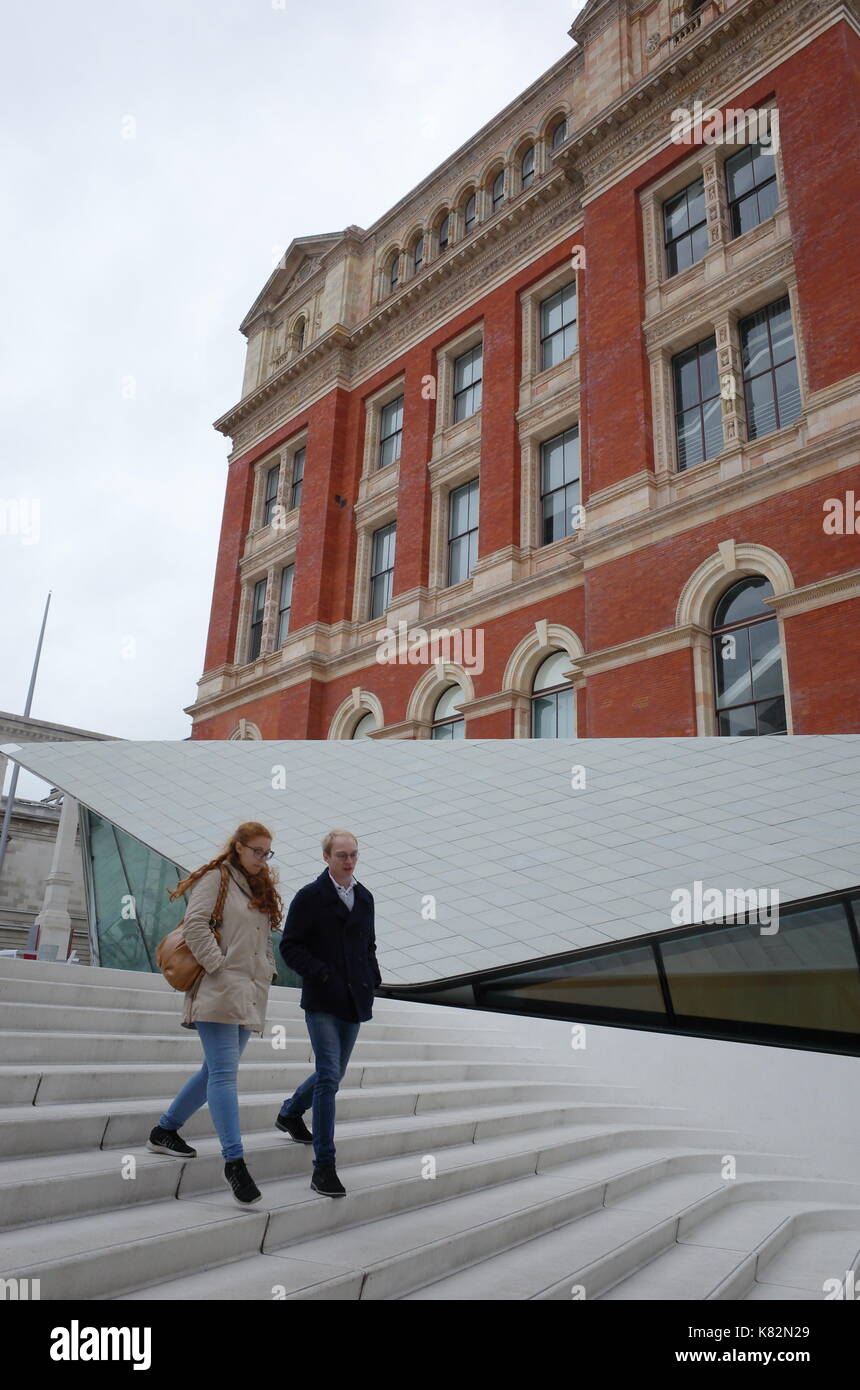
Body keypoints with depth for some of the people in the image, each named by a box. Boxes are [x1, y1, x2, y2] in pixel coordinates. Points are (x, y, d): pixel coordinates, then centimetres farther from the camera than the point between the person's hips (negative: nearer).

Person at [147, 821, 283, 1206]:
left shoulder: (261, 888, 20)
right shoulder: (216, 877, -4)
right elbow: (194, 925, -14)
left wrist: (267, 971, 11)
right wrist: (218, 965, -17)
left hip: (249, 994, 8)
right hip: (218, 990, -8)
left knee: (216, 1070, 13)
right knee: (224, 1073, -11)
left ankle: (164, 1130, 28)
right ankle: (234, 1161, -10)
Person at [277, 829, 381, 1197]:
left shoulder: (365, 897, 11)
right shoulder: (310, 897, -7)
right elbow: (290, 947, -7)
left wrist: (372, 980, 7)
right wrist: (322, 975, -17)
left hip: (354, 1001, 6)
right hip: (322, 1001, -6)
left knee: (333, 1074, 17)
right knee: (329, 1076, -13)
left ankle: (290, 1113, 44)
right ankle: (324, 1166, -6)